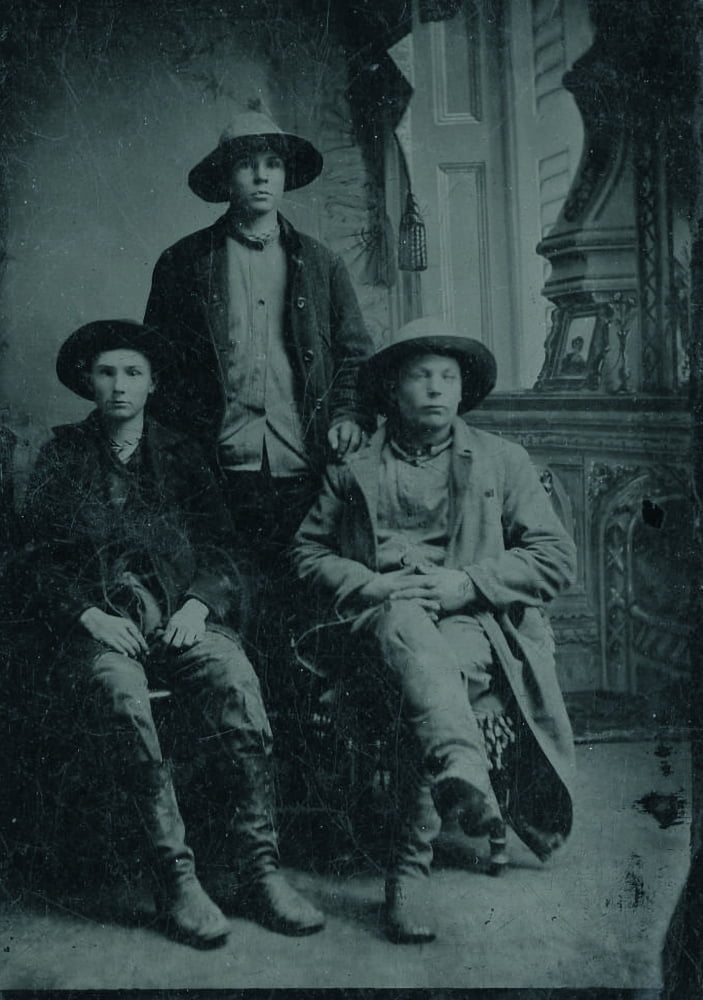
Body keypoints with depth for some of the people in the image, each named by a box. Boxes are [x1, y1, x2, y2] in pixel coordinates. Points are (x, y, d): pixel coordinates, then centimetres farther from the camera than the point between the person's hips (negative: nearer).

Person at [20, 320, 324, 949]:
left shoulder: (180, 454, 19)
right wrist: (90, 615, -9)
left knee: (237, 685, -31)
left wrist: (198, 604, -7)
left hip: (182, 615, 1)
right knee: (122, 699, -35)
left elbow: (218, 545, 13)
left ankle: (256, 870, -27)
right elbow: (41, 557, 8)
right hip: (100, 623, -1)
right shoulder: (62, 456, 16)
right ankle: (175, 879, -29)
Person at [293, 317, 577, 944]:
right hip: (379, 622, 0)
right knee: (408, 626, -37)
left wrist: (465, 583, -8)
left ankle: (410, 865, -31)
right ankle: (466, 775, -57)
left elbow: (557, 559, 7)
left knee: (441, 672, -36)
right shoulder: (354, 468, 19)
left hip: (472, 623, 0)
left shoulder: (502, 461, 16)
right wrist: (372, 585, -6)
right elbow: (308, 552, 15)